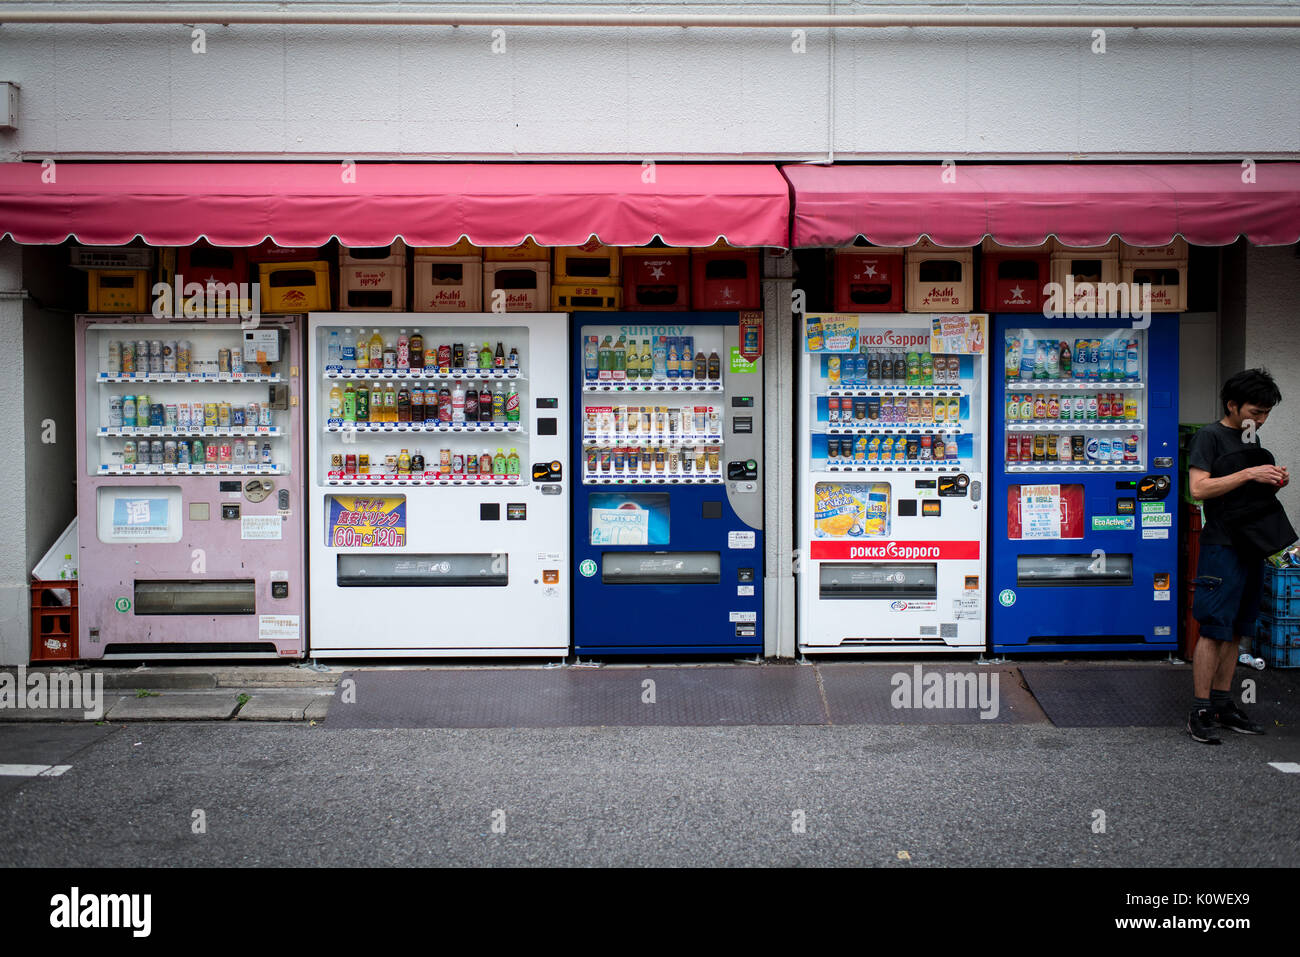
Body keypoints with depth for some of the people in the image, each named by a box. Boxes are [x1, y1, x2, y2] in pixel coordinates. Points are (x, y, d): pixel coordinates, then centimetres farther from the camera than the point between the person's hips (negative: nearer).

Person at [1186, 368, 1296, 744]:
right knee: (1214, 629, -8)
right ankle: (1200, 710, -5)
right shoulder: (1210, 436, -7)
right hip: (1222, 544, -8)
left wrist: (1274, 482, 6)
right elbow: (1199, 488, -18)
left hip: (1252, 544, 8)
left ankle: (1222, 703, 18)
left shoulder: (1252, 439, 17)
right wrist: (1249, 474, -21)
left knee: (1236, 630, 11)